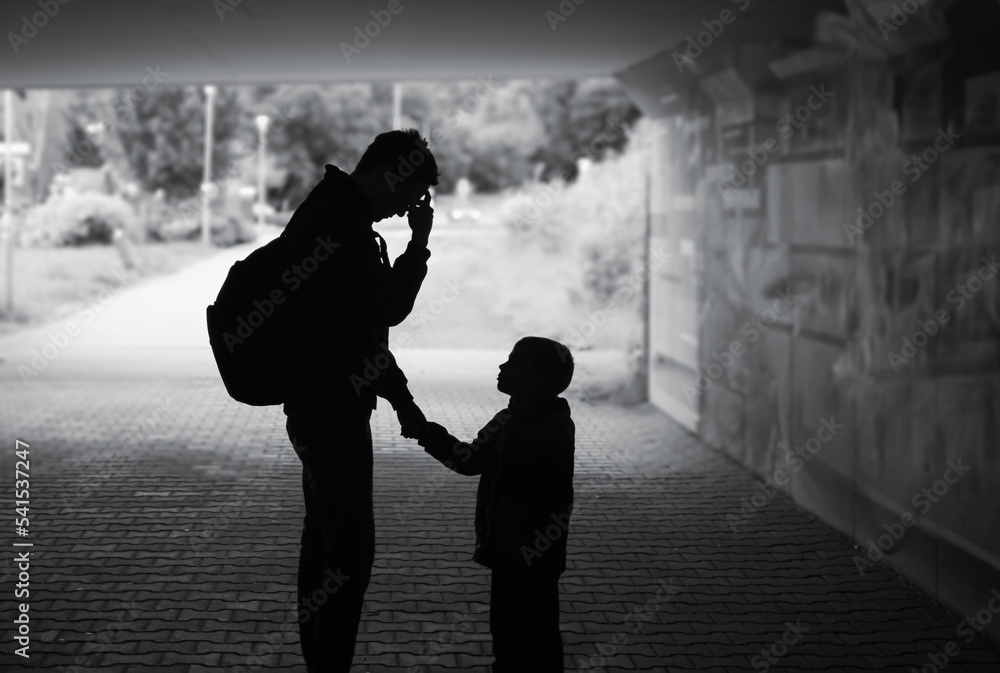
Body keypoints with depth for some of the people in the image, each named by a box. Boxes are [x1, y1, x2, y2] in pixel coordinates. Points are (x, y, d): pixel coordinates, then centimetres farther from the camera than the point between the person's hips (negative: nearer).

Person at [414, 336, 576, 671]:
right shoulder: (511, 420, 7)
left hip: (532, 566, -9)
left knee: (535, 644, 3)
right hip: (507, 556, 9)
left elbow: (559, 510, -23)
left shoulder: (551, 434, -22)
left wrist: (528, 556, -21)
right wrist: (430, 434, -2)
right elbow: (471, 459, 11)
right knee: (506, 632, 21)